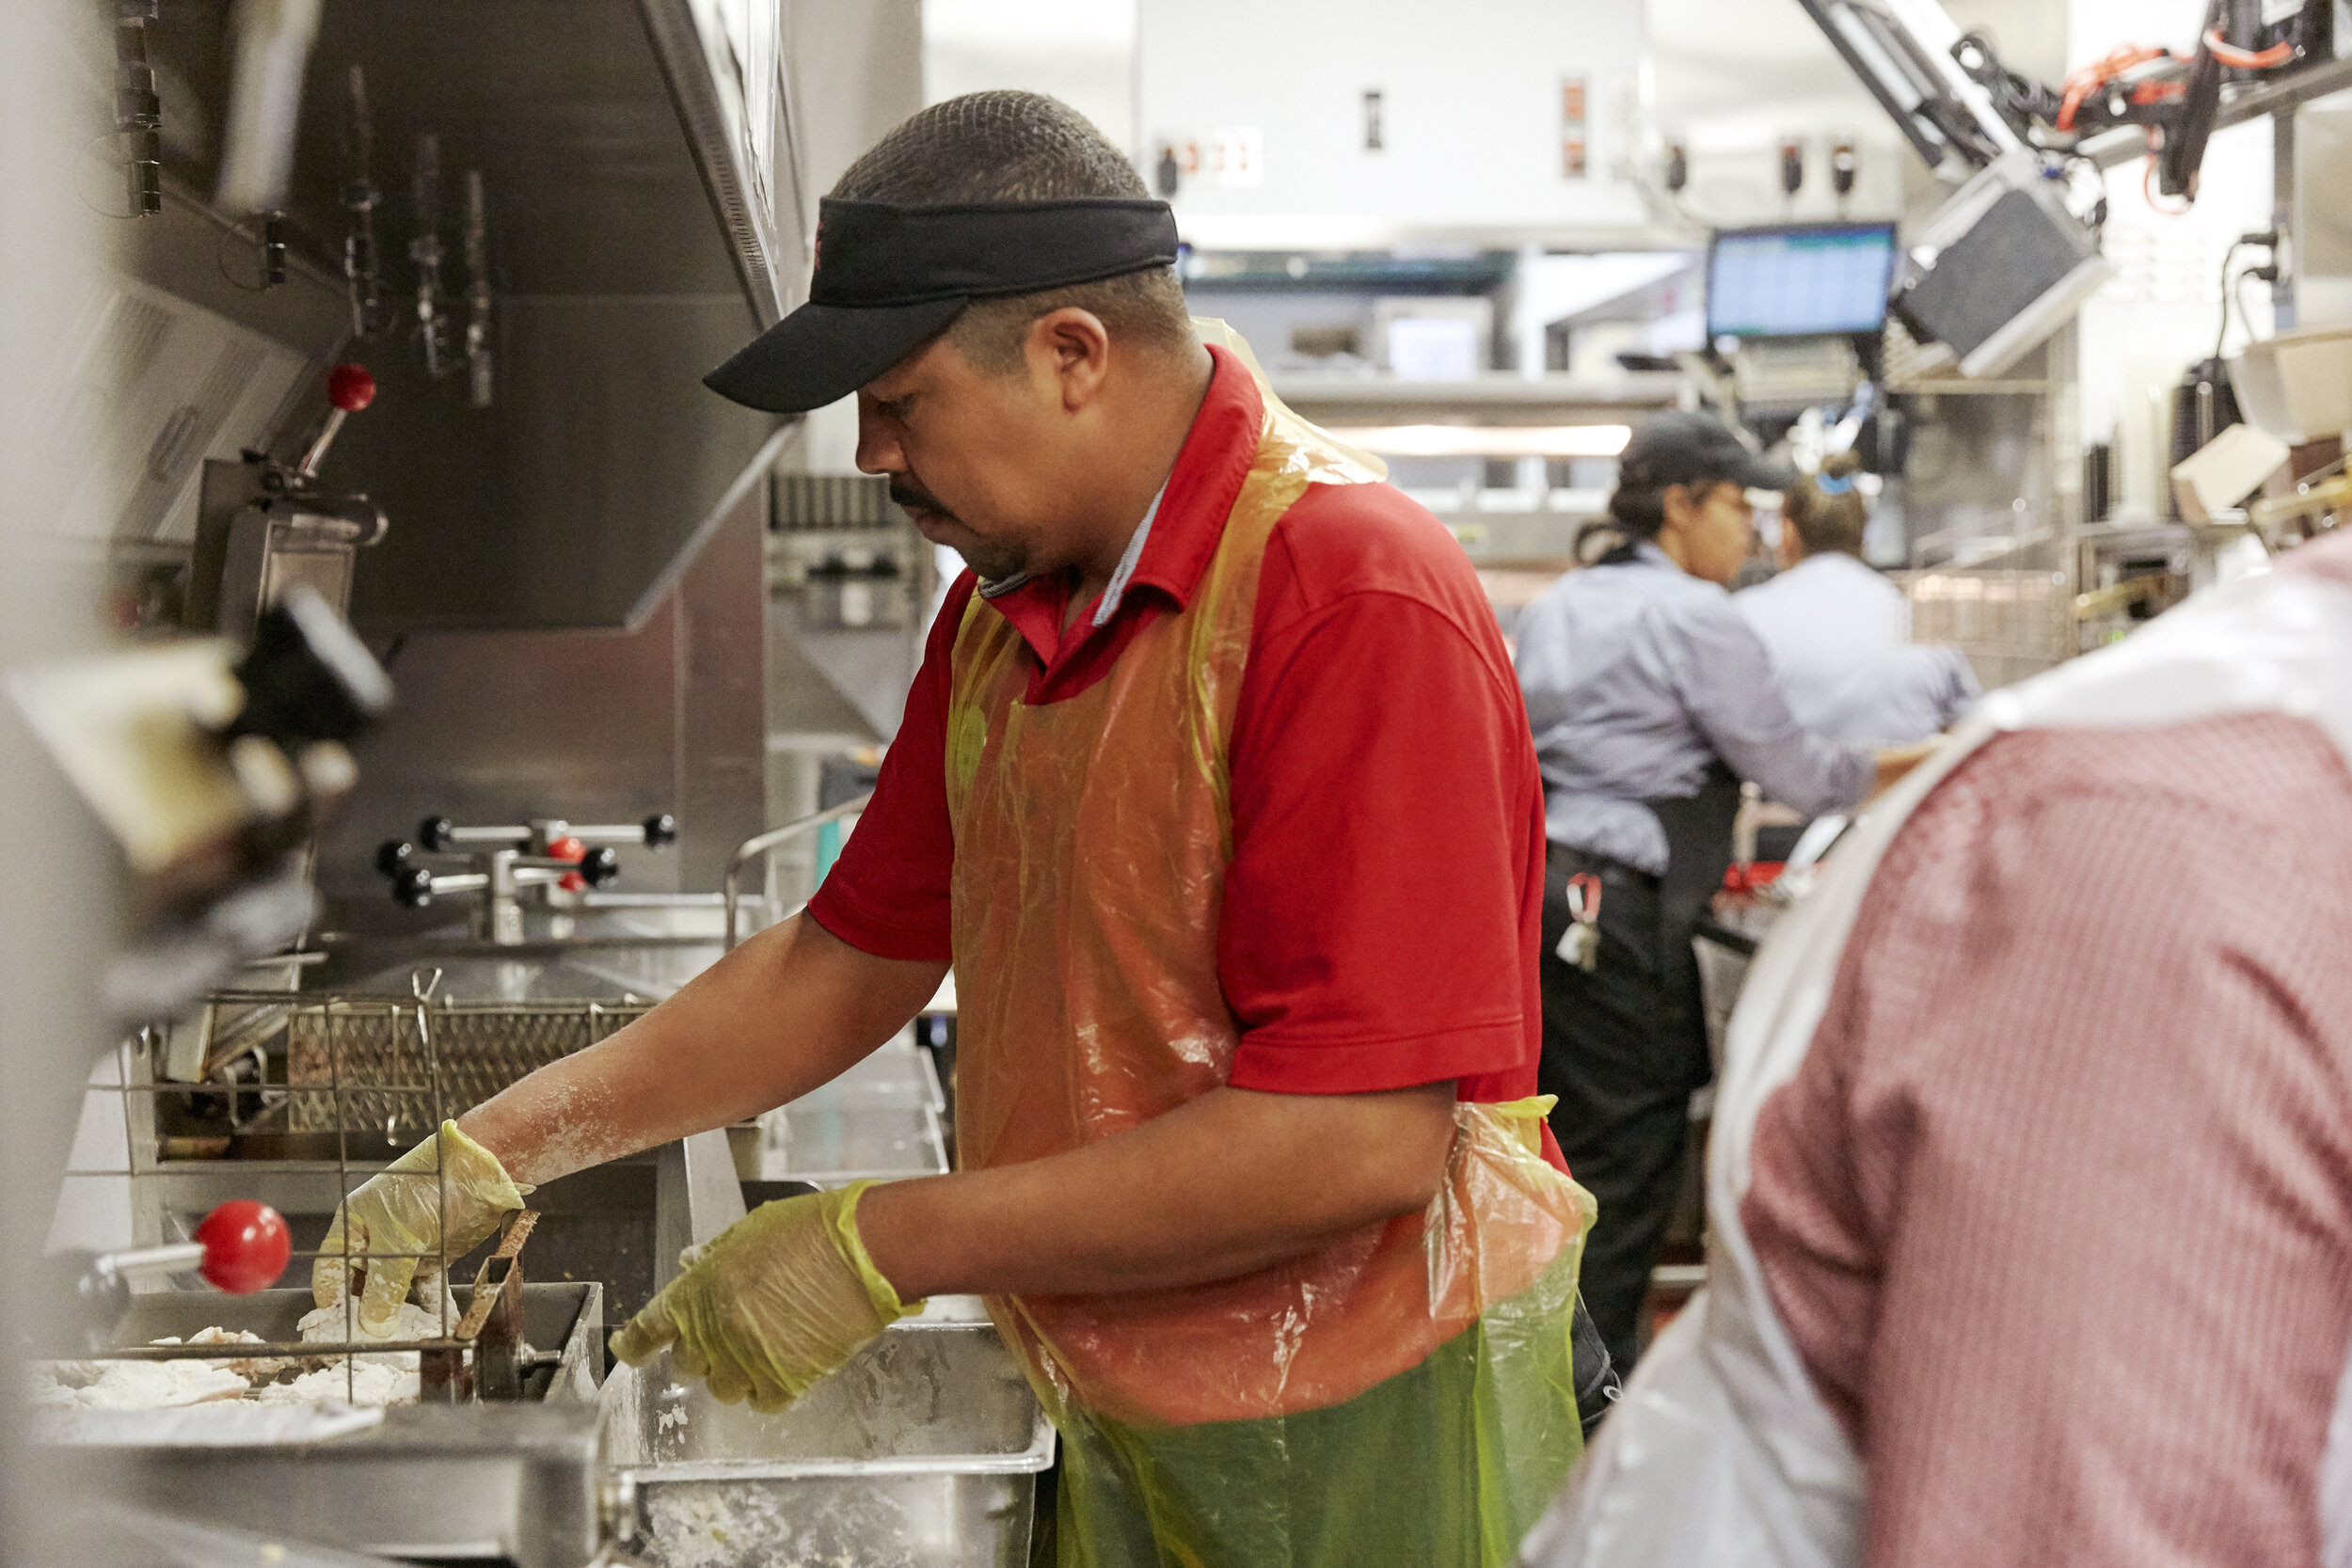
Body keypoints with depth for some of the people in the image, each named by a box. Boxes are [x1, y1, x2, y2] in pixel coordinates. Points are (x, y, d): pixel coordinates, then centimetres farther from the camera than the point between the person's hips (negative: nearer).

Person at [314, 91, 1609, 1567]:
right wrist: (502, 1148, 9)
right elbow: (851, 960, 15)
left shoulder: (1354, 596, -22)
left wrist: (882, 1243, -23)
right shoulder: (1006, 607, 6)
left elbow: (1365, 1140, -28)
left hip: (1360, 1445, -7)